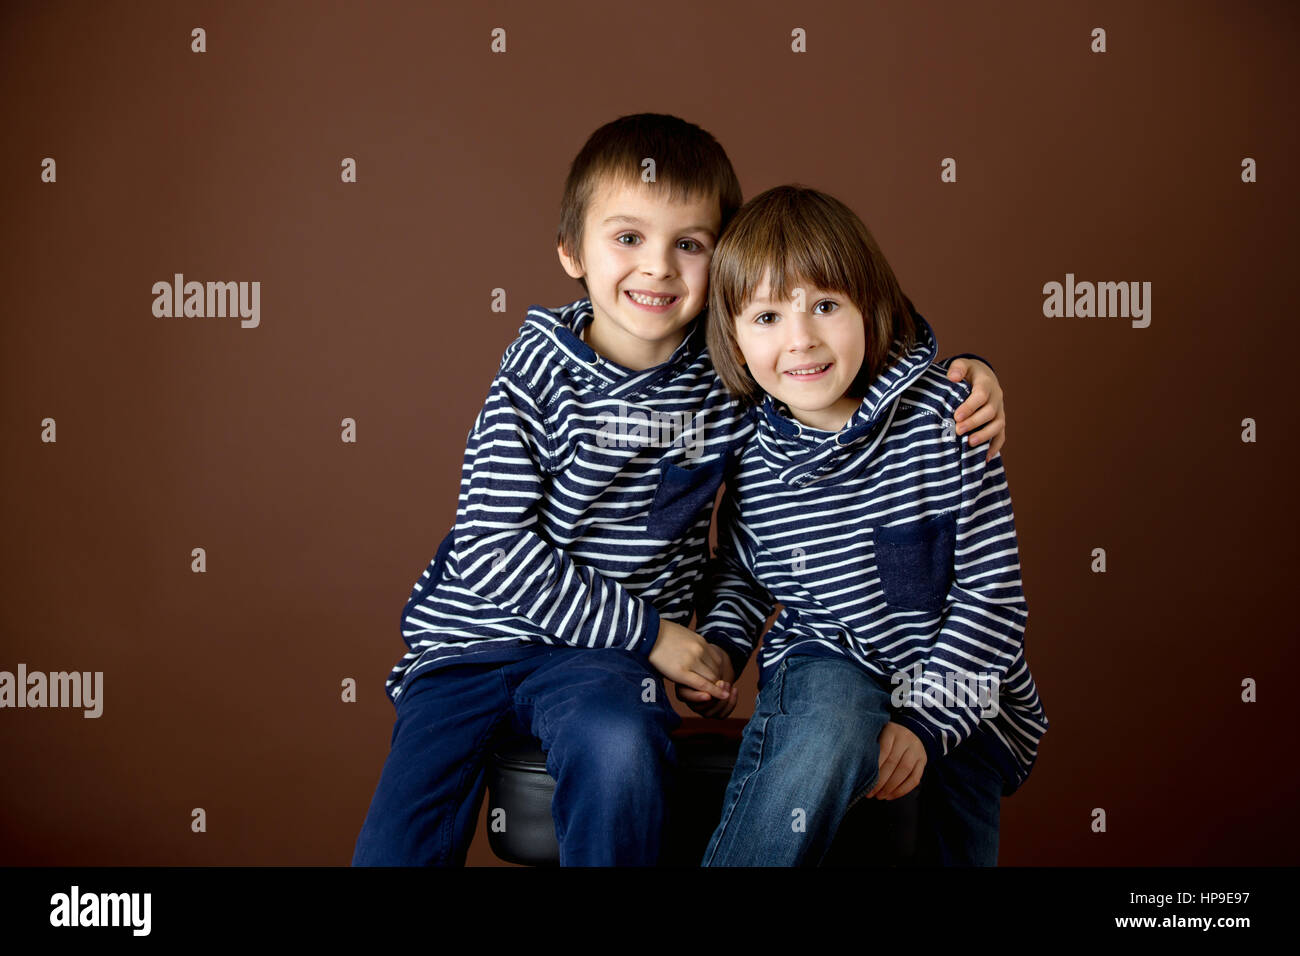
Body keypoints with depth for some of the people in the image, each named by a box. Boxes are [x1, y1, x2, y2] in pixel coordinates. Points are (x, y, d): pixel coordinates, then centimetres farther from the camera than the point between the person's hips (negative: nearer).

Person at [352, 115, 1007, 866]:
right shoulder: (539, 373, -10)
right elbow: (492, 549, -14)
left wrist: (962, 378, -7)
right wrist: (647, 632, -15)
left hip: (602, 653, 1)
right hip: (479, 632, 0)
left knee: (619, 750, -33)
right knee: (399, 842, -9)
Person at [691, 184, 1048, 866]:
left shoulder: (943, 416, -14)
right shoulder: (750, 458, -5)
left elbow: (992, 592, -11)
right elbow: (741, 573, 17)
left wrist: (925, 720, -17)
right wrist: (718, 645, -1)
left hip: (960, 688, 0)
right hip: (828, 664, 0)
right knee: (833, 720, -33)